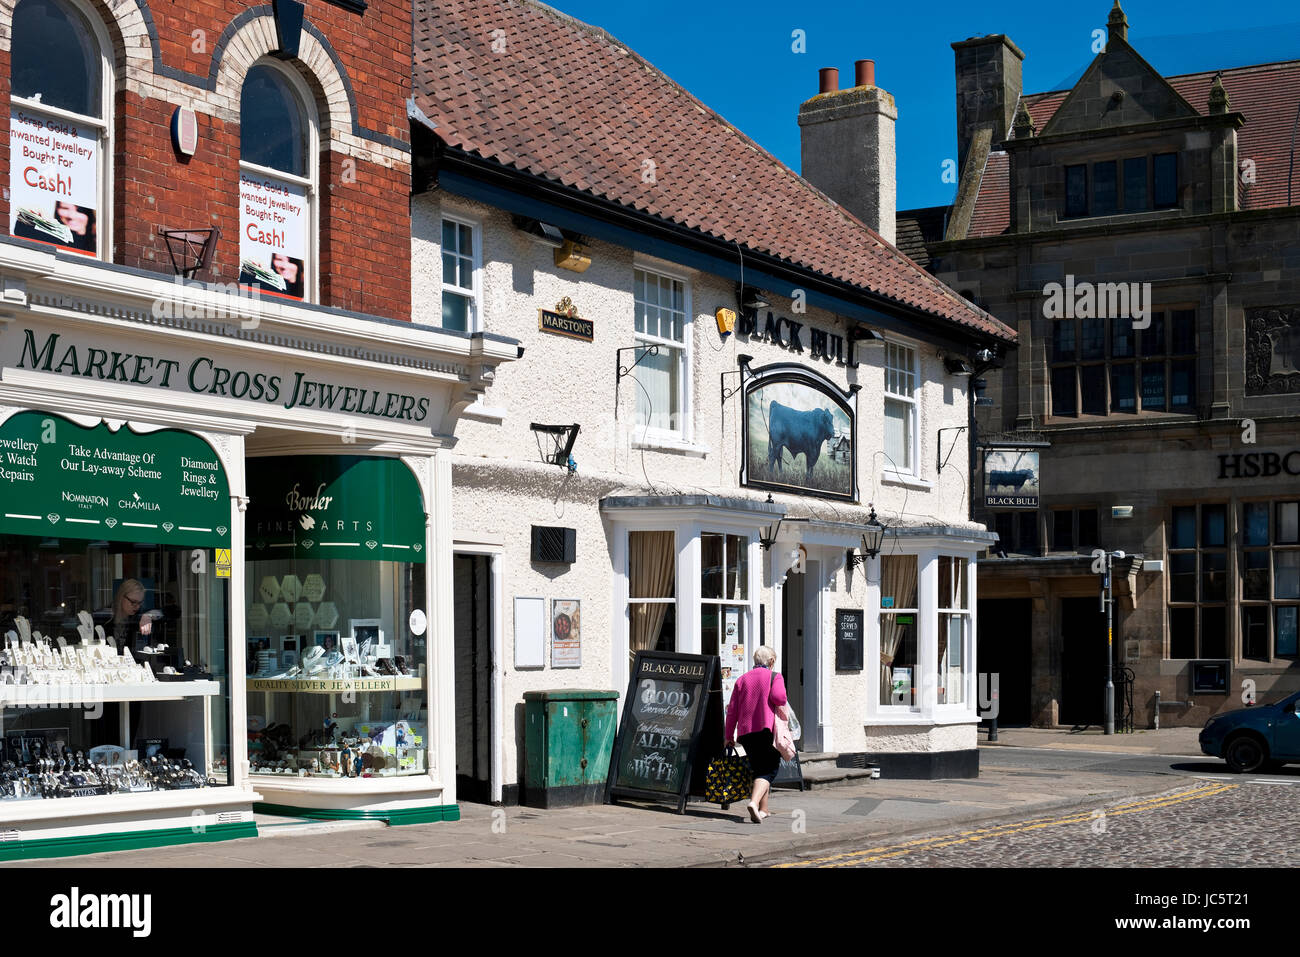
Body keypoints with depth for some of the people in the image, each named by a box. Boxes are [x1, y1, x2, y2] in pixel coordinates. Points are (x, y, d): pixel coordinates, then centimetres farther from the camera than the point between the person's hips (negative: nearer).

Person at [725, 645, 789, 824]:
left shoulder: (742, 679, 14)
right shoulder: (774, 677, 2)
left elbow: (732, 710, 10)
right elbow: (778, 697, -18)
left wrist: (729, 736, 15)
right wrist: (782, 705, 6)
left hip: (745, 732, 5)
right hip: (766, 730, -5)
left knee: (759, 768, 18)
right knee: (768, 770, -4)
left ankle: (763, 809, 20)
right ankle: (754, 802, -27)